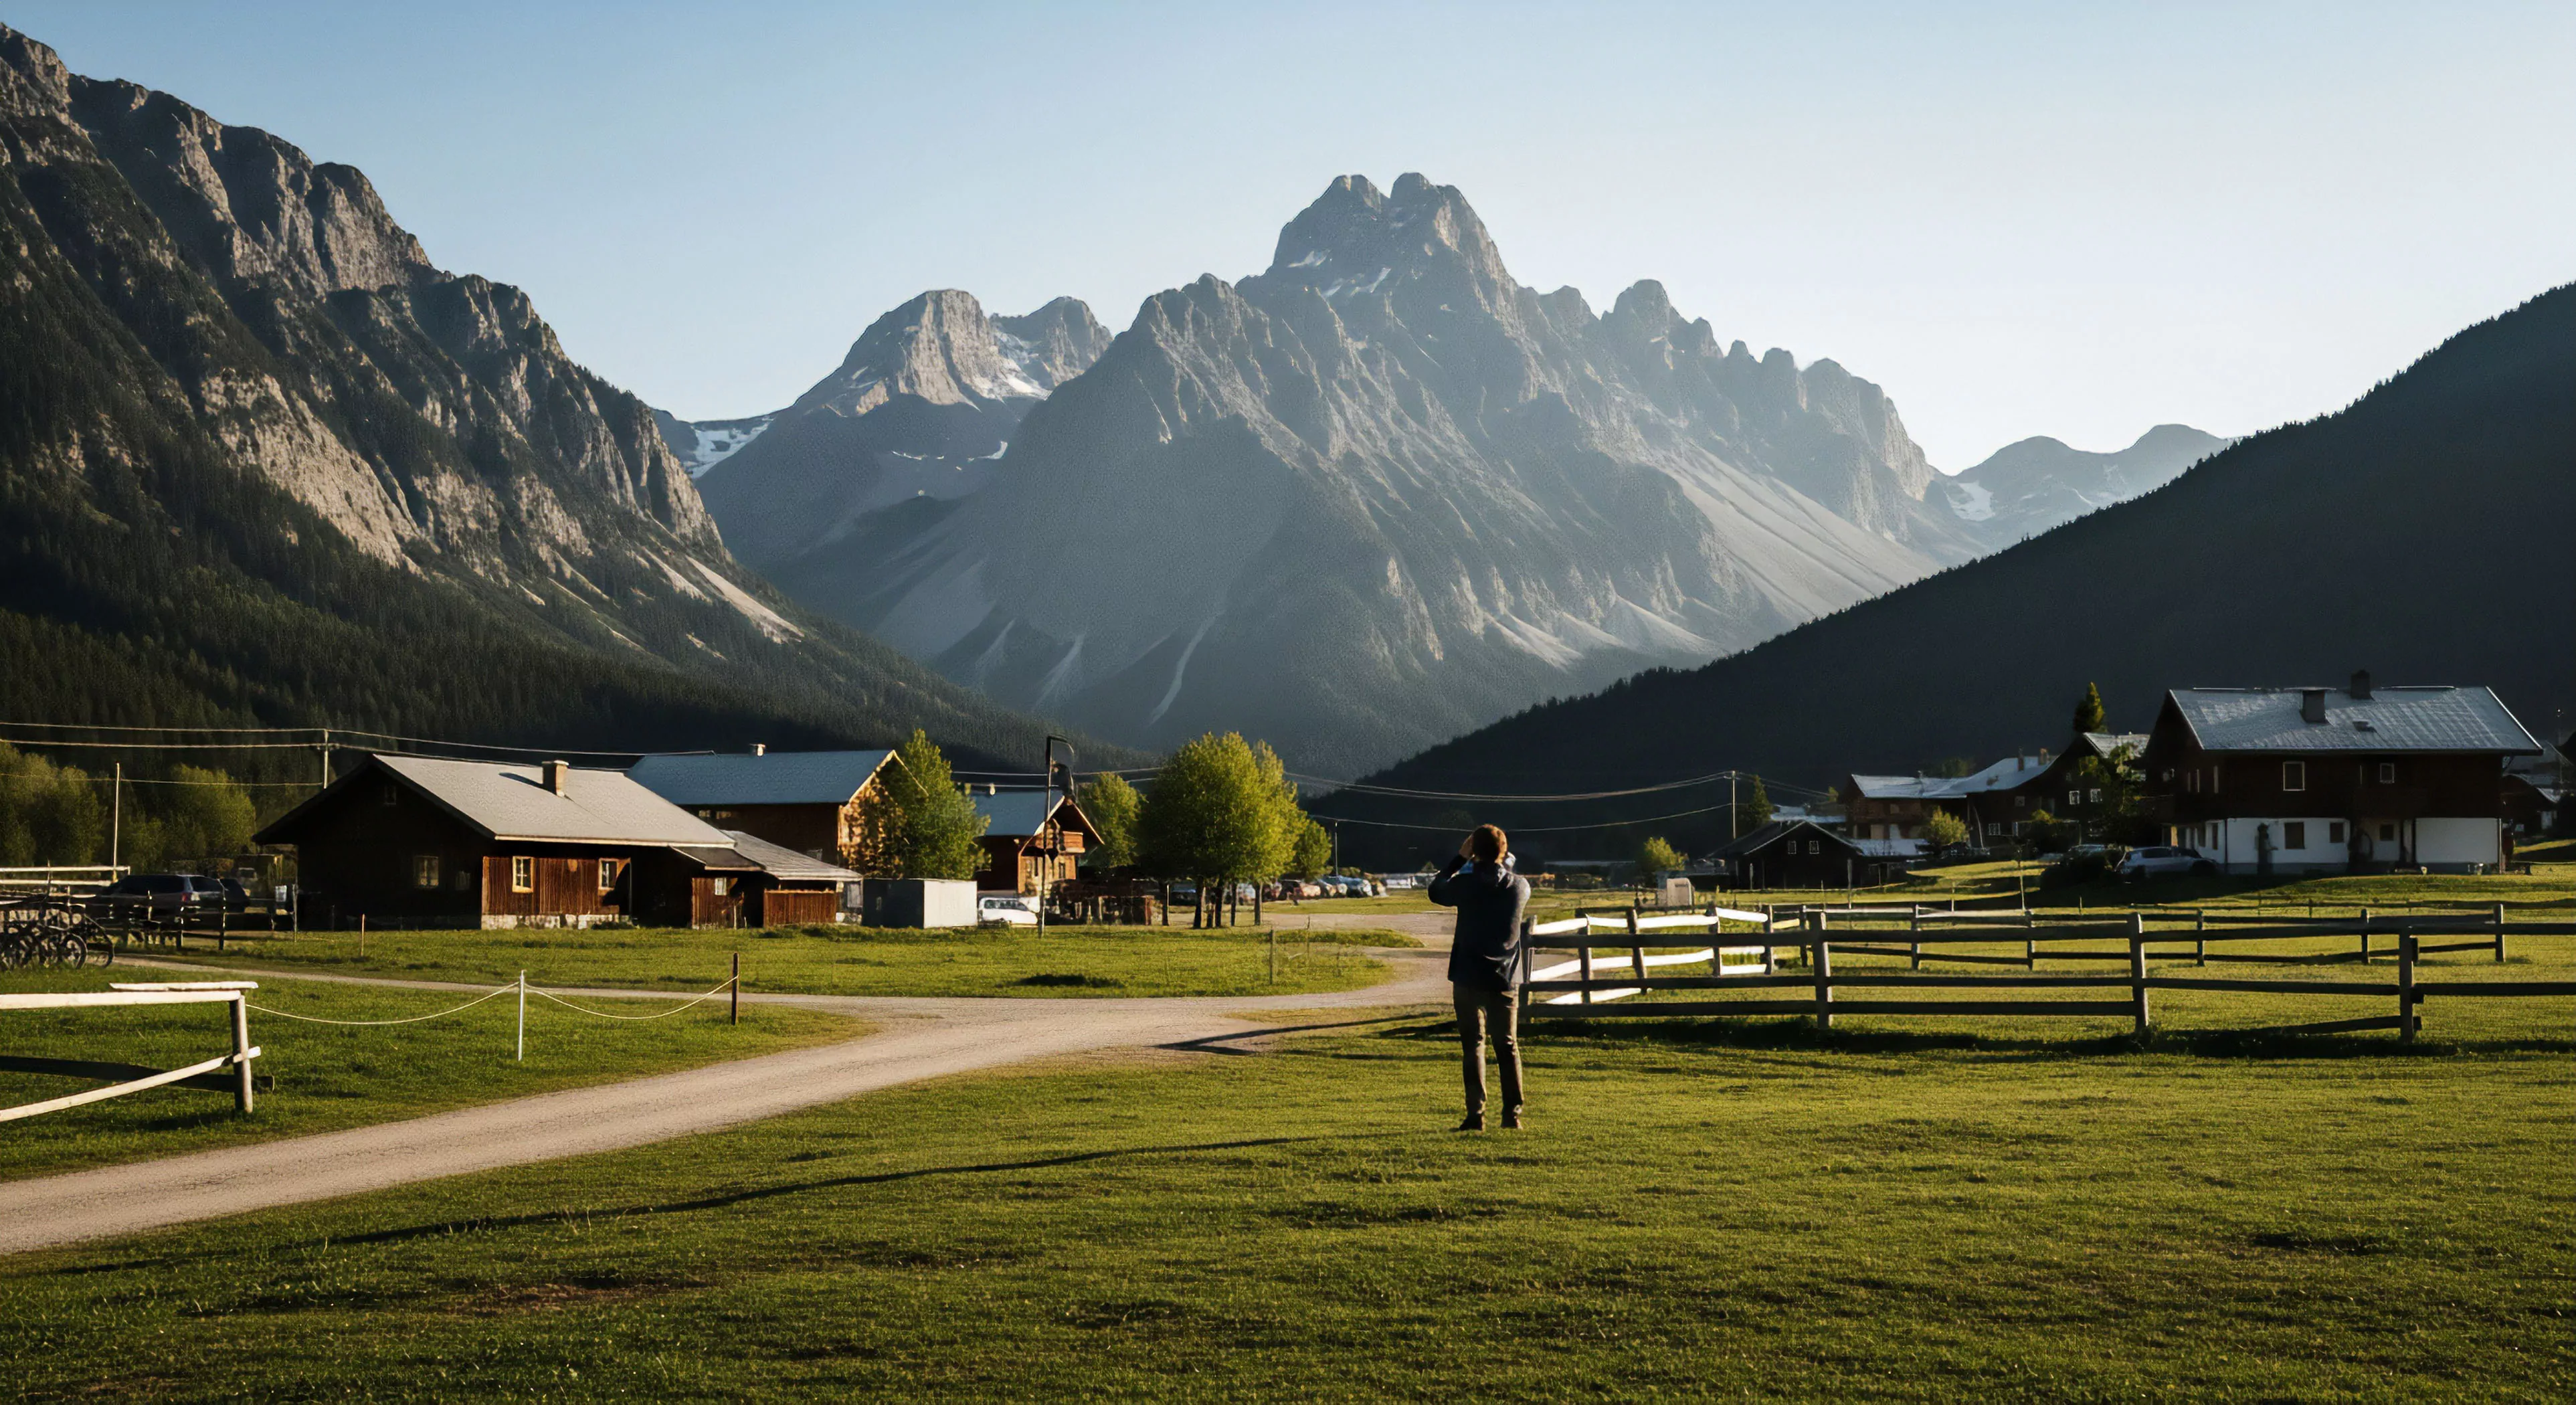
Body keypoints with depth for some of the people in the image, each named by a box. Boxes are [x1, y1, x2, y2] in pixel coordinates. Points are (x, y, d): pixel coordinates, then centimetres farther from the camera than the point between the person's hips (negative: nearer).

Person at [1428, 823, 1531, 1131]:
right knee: (1508, 1046, 11)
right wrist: (1505, 861, 16)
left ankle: (1476, 1114, -5)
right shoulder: (1520, 886, -3)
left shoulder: (1466, 884, -12)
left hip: (1469, 978, -2)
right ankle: (1513, 1114, 11)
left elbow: (1436, 890, 9)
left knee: (1473, 1045, 2)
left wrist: (1460, 859, 12)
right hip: (1506, 979, 3)